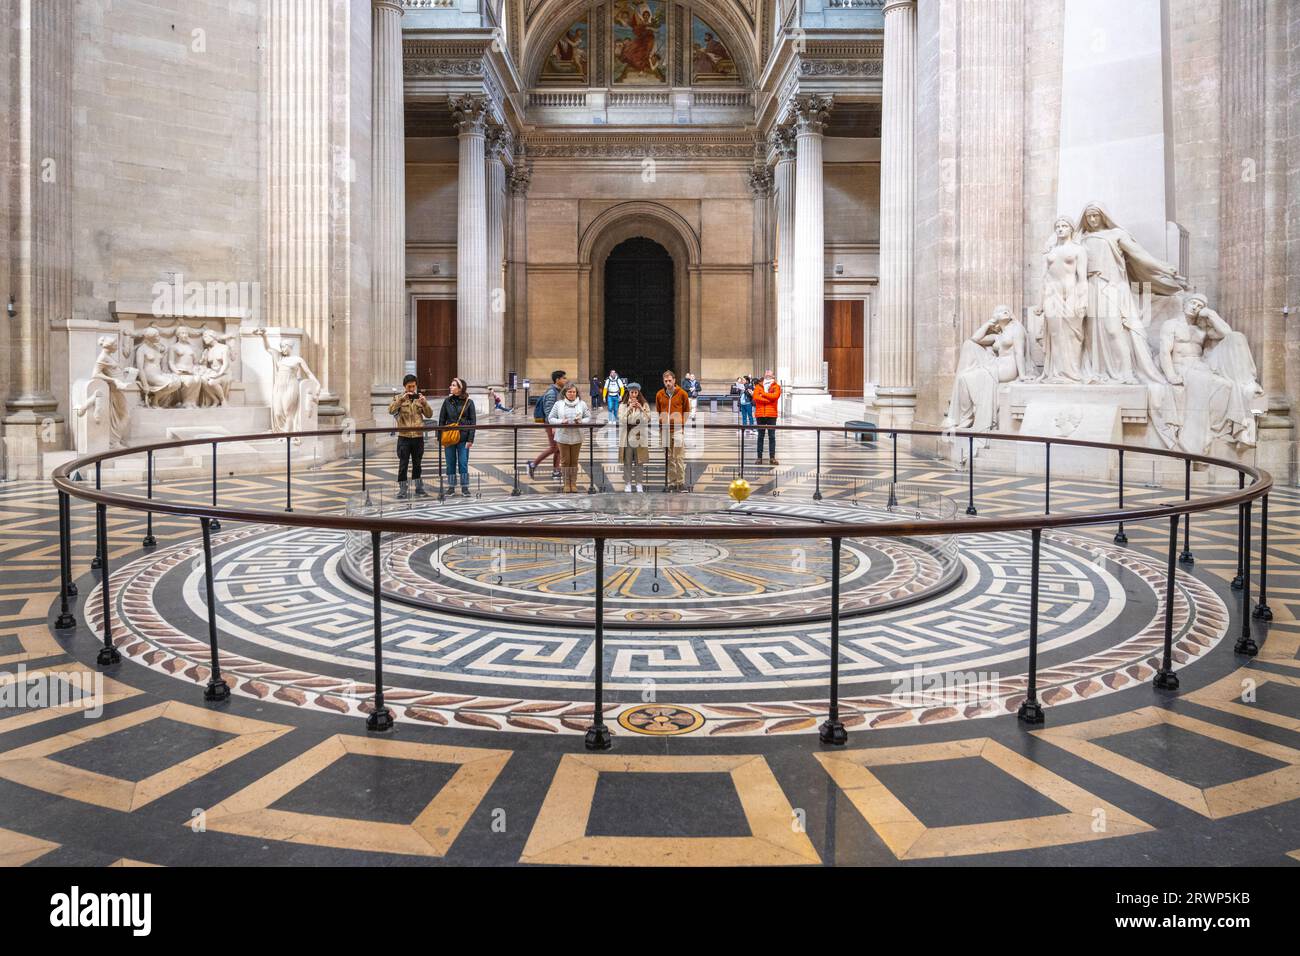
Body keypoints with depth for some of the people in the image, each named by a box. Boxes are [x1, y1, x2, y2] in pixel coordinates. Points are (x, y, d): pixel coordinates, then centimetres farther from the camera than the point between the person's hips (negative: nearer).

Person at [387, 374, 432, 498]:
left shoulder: (420, 398, 9)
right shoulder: (398, 398, 4)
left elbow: (429, 415, 1)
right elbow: (391, 410, -13)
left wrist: (424, 403, -15)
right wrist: (401, 399, -22)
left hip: (418, 437, 2)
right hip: (404, 437, -2)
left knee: (417, 464, 11)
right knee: (403, 464, 0)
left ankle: (418, 488, 19)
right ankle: (402, 490, 6)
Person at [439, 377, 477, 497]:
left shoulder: (468, 402, -2)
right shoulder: (447, 401, 4)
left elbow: (473, 421, -1)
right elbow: (441, 420, 6)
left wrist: (470, 439, -7)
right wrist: (440, 438, 1)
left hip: (463, 438, -2)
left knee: (463, 463, 1)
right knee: (450, 463, 7)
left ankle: (465, 487, 11)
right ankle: (451, 487, 17)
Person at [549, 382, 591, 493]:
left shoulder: (582, 404, 6)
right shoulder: (558, 404, 2)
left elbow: (588, 417, 8)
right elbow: (551, 418, 2)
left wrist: (581, 421, -13)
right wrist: (561, 422, -15)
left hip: (577, 437, 1)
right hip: (563, 437, -1)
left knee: (574, 461, 6)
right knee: (565, 461, 2)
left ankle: (573, 483, 14)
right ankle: (566, 484, 10)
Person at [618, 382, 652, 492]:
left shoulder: (644, 405, 6)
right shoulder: (623, 406, 5)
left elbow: (648, 420, -5)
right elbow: (621, 420, -8)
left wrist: (641, 409, -18)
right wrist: (629, 409, -18)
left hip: (640, 437, 0)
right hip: (627, 437, 0)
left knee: (640, 462, 2)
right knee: (627, 462, 1)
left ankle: (639, 484, 9)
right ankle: (628, 484, 8)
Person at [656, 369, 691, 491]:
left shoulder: (682, 393, 0)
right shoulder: (660, 394, 8)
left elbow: (687, 411, 7)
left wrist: (681, 422, 1)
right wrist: (660, 423, 9)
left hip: (678, 430, -3)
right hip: (664, 430, 3)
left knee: (679, 457, -6)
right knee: (669, 458, 6)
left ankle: (681, 482, -2)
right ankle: (672, 483, 12)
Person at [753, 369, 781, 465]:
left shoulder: (776, 387, 8)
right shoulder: (758, 386, 11)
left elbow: (775, 396, -12)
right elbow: (755, 397, -7)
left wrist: (763, 394, -6)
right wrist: (769, 400, -11)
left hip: (771, 414, -1)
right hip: (760, 414, 1)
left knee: (772, 436, -1)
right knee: (760, 436, 4)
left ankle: (772, 458, 1)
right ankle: (759, 457, 6)